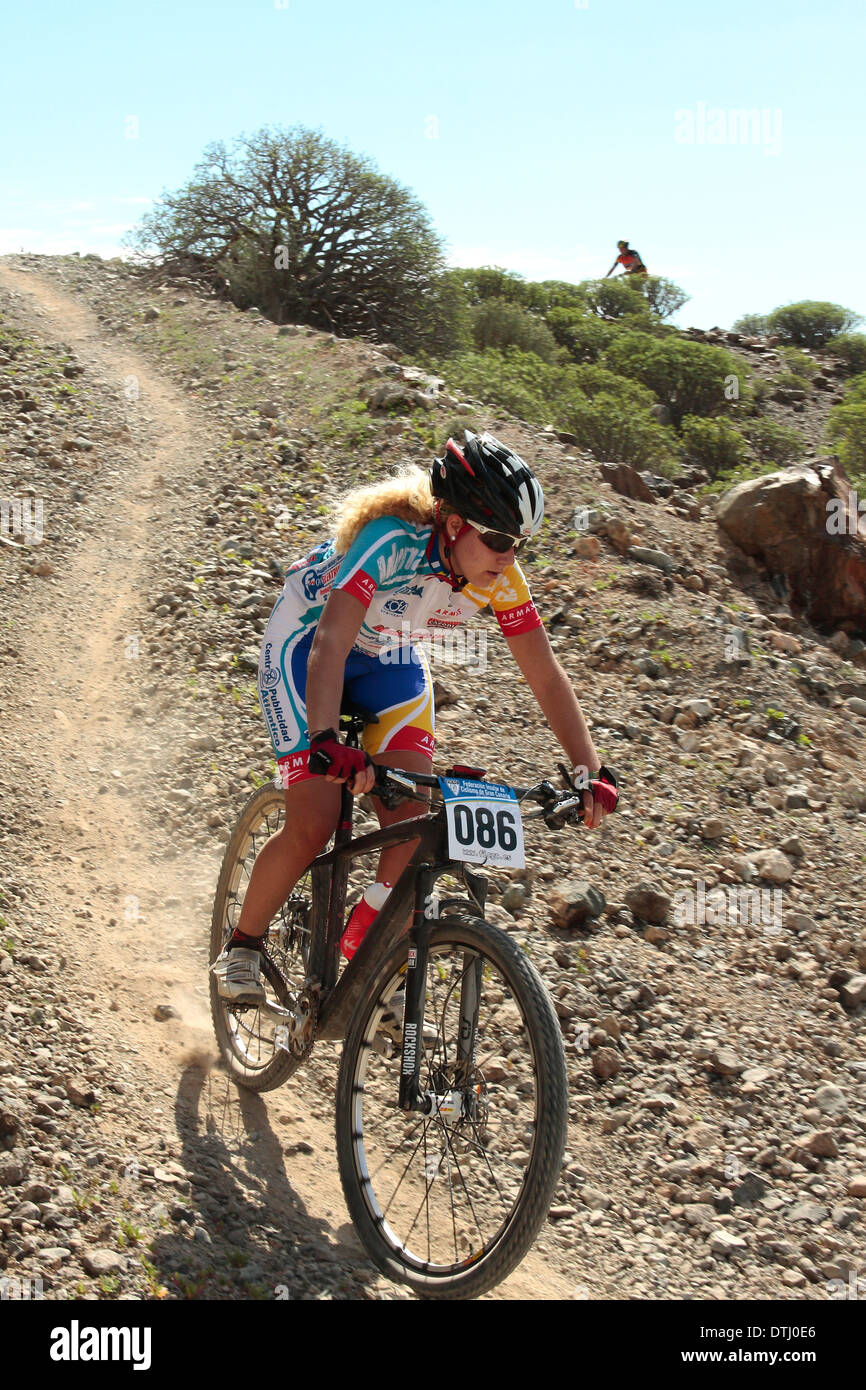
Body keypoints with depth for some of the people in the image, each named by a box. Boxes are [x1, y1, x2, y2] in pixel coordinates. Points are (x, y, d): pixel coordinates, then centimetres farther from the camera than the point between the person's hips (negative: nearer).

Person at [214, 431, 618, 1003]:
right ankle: (243, 944, 10)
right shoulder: (391, 541, -36)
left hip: (389, 657, 5)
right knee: (314, 827, -14)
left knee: (414, 820, -12)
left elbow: (548, 677, -15)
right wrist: (326, 743, -60)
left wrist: (592, 771, -24)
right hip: (307, 644, -5)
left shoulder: (501, 579, -20)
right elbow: (331, 644, -46)